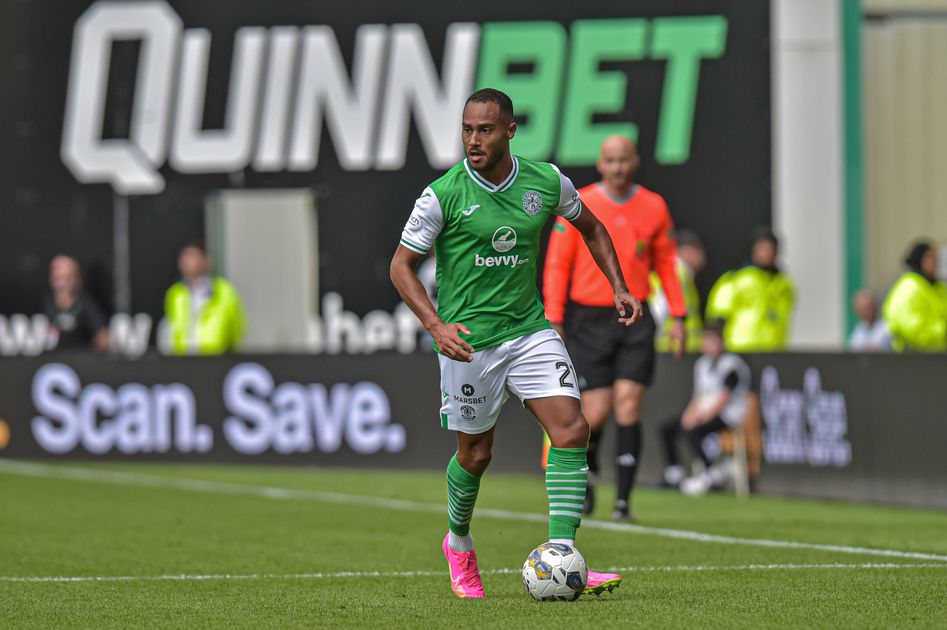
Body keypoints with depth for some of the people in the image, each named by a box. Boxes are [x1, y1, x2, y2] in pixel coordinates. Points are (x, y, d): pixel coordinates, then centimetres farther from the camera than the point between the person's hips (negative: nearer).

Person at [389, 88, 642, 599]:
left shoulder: (547, 183, -1)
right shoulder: (442, 195, -11)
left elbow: (590, 228, 18)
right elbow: (402, 264, -4)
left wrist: (618, 286, 8)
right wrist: (435, 324, -18)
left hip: (530, 329, 3)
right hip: (467, 340, -3)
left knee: (571, 428, -14)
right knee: (475, 453, 6)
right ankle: (458, 545, 36)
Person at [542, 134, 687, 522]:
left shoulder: (654, 208, 5)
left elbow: (666, 263, 12)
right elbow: (557, 264, 0)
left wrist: (678, 317, 6)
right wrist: (553, 320, -6)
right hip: (588, 319, -1)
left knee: (628, 406, -9)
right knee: (596, 413, -5)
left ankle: (623, 500, -5)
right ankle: (585, 475, 25)